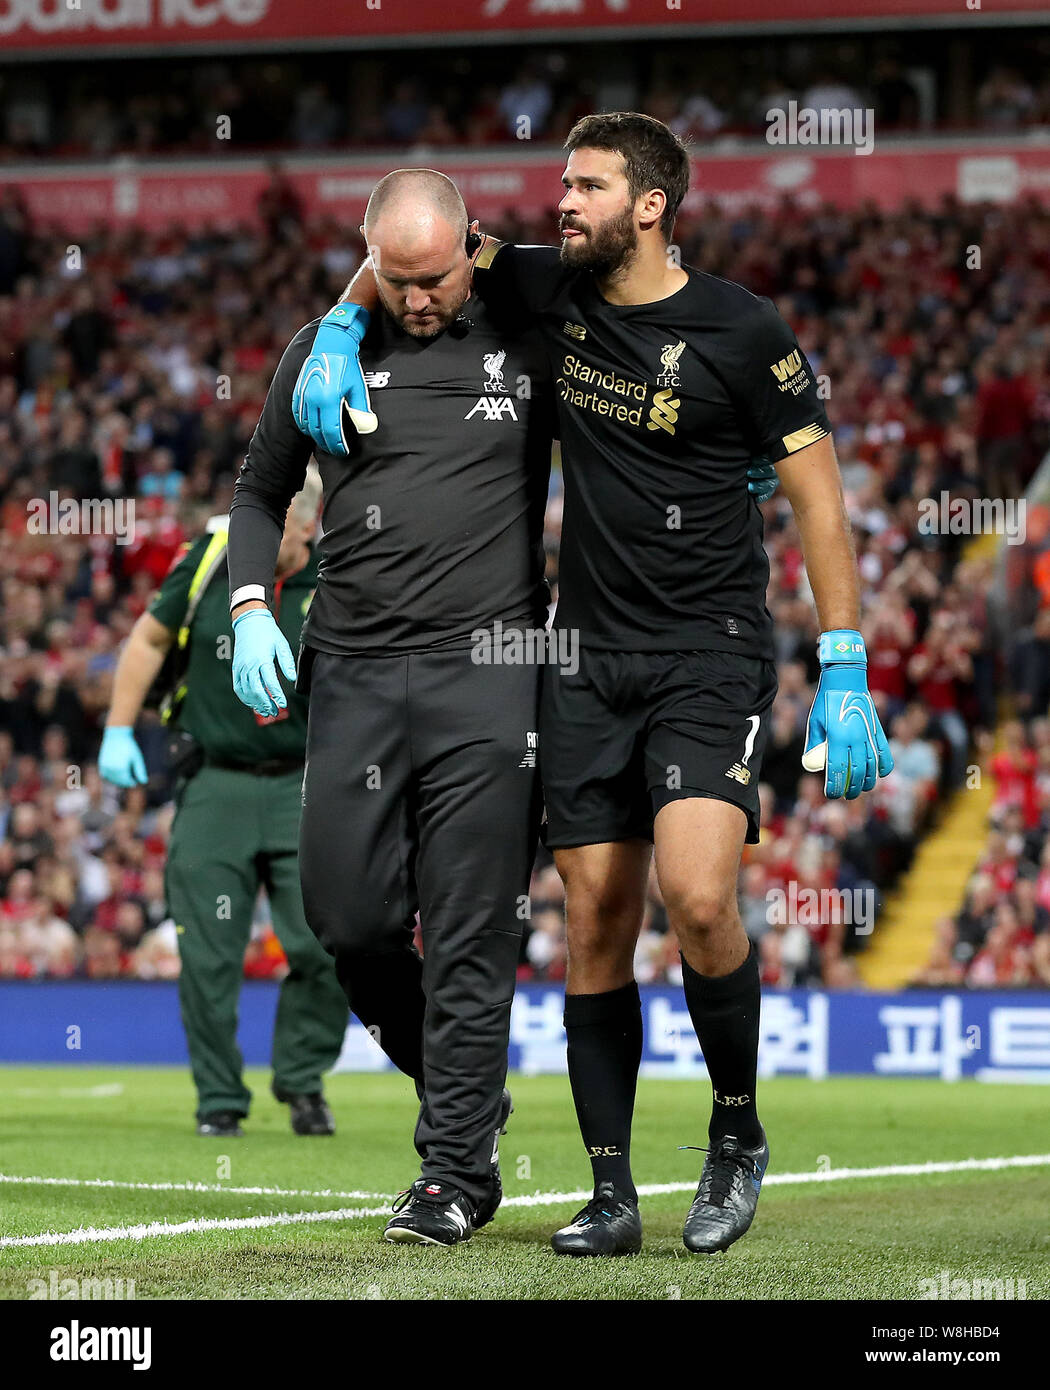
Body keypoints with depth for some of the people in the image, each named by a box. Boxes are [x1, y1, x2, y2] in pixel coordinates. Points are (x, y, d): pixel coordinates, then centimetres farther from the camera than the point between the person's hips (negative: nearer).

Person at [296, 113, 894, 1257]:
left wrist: (845, 677, -9)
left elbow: (818, 503, -5)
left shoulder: (743, 333, -7)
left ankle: (738, 1132, 2)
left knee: (696, 898, -22)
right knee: (596, 924, 2)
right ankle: (612, 1194, 9)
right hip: (590, 656, 5)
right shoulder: (554, 292, 6)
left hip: (712, 655, -5)